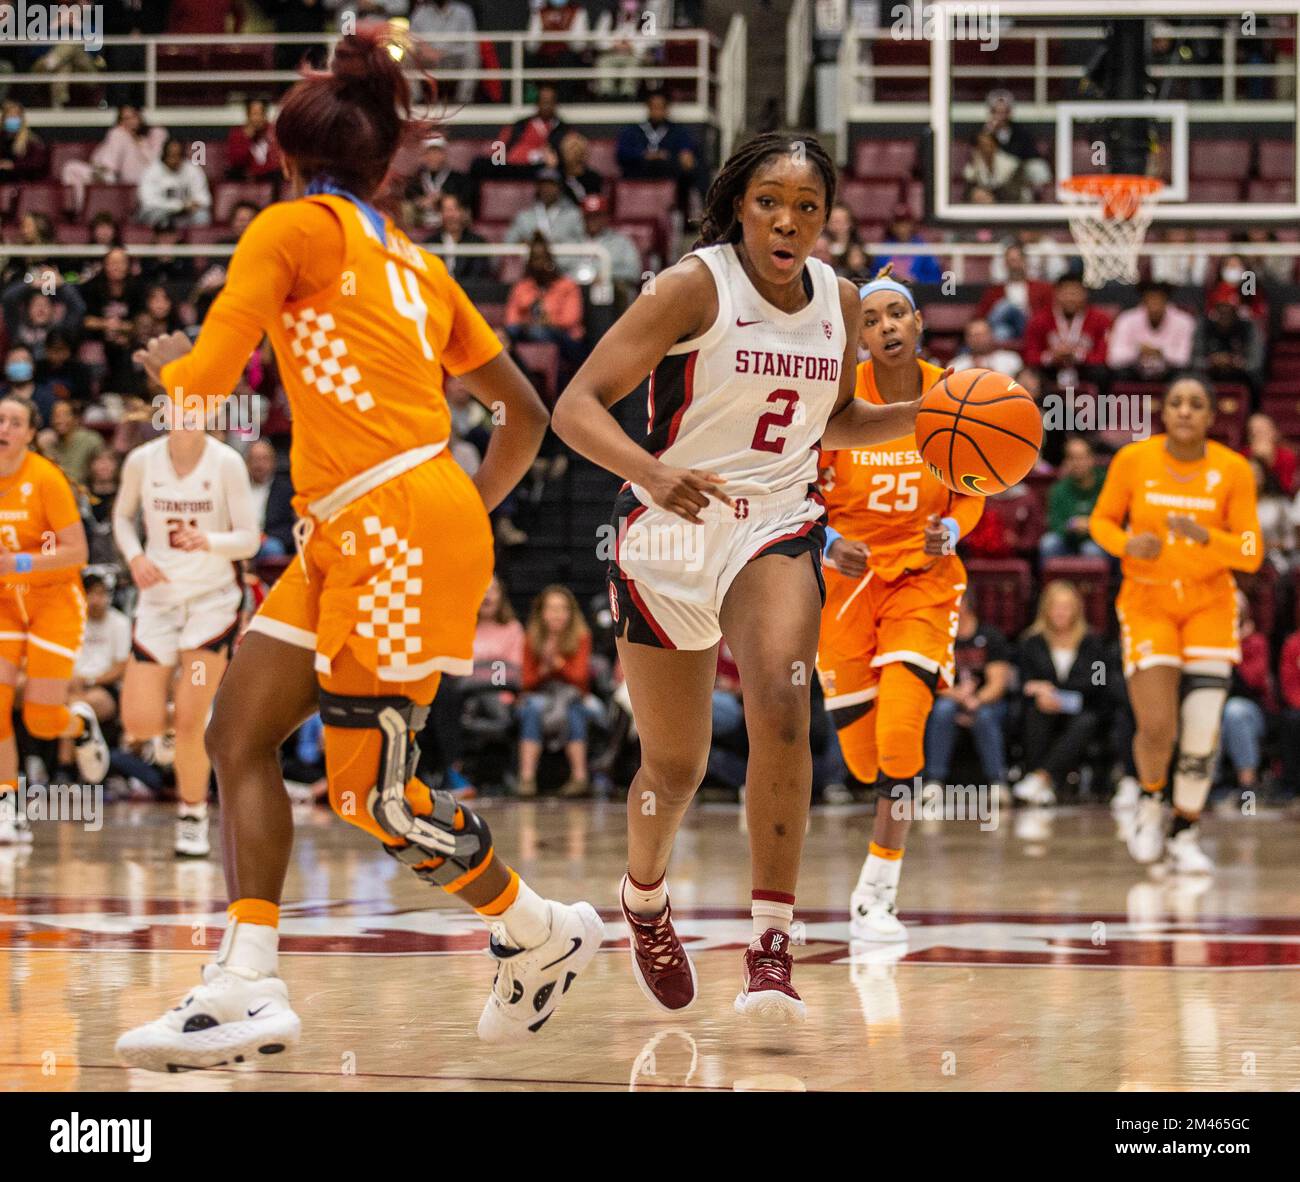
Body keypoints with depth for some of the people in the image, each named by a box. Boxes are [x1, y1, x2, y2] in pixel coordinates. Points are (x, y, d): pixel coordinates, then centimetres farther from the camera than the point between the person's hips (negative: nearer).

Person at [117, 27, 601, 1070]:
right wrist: (471, 510, 30)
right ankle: (248, 987, -7)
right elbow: (527, 415, 23)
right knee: (239, 734, 2)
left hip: (398, 523, -9)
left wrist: (164, 362, 16)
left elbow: (207, 378, -7)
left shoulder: (295, 225, -1)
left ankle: (546, 934, 14)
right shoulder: (414, 262, 21)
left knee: (370, 794, -4)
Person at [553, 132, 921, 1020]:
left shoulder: (839, 303, 2)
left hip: (777, 529, 2)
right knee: (676, 766, 9)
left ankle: (773, 947, -26)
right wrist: (652, 474, -36)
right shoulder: (695, 288, -14)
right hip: (669, 533, -2)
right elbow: (577, 406, -19)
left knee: (782, 699, -28)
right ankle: (645, 895, 45)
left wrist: (929, 415, 4)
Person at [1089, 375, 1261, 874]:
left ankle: (1185, 835, 13)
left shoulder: (1233, 470, -10)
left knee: (1202, 730, -8)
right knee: (1156, 728, -12)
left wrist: (1203, 536, -28)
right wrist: (1128, 543, -17)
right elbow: (1101, 520, 5)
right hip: (1147, 603, -1)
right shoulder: (1132, 460, -9)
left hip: (1209, 604, 1)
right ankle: (1150, 803, 21)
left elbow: (1251, 554, -9)